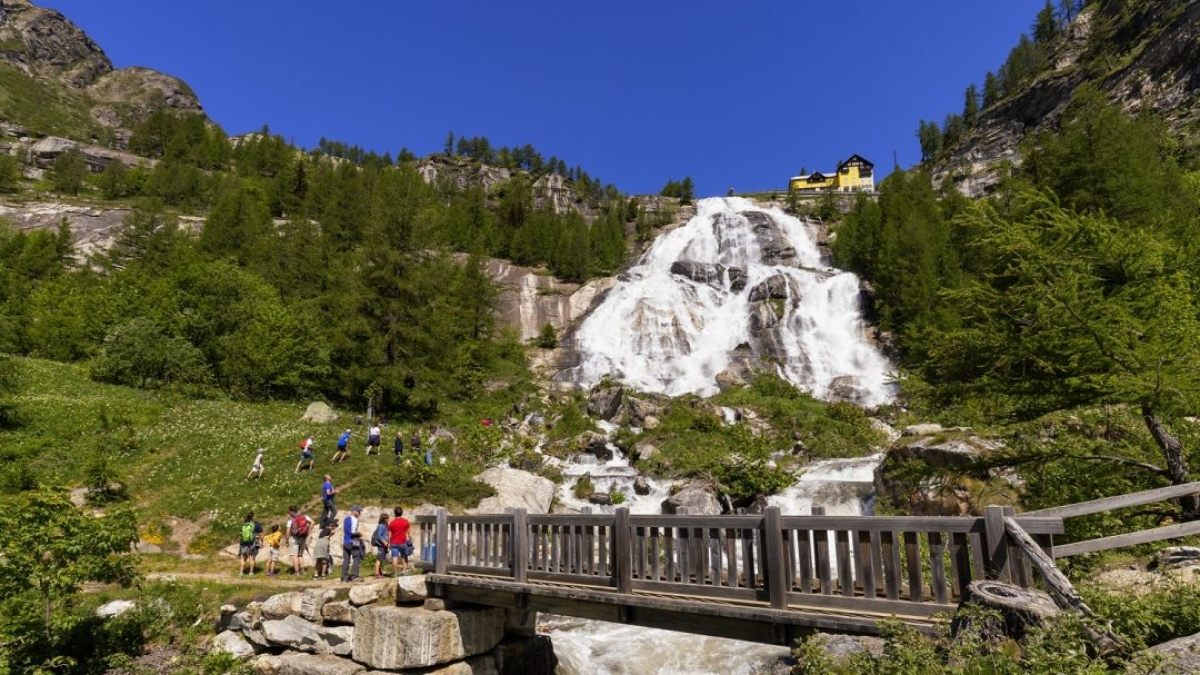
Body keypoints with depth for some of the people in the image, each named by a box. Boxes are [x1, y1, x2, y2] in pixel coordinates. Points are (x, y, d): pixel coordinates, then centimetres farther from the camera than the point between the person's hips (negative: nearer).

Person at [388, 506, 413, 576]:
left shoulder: (391, 523, 0)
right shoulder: (405, 521, -2)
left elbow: (389, 534, 1)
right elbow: (407, 532, 1)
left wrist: (389, 543, 7)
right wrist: (408, 539, 10)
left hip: (394, 542, 0)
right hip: (403, 542, 0)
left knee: (395, 557, -1)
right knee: (404, 556, 13)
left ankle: (395, 572, 0)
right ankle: (404, 570, 5)